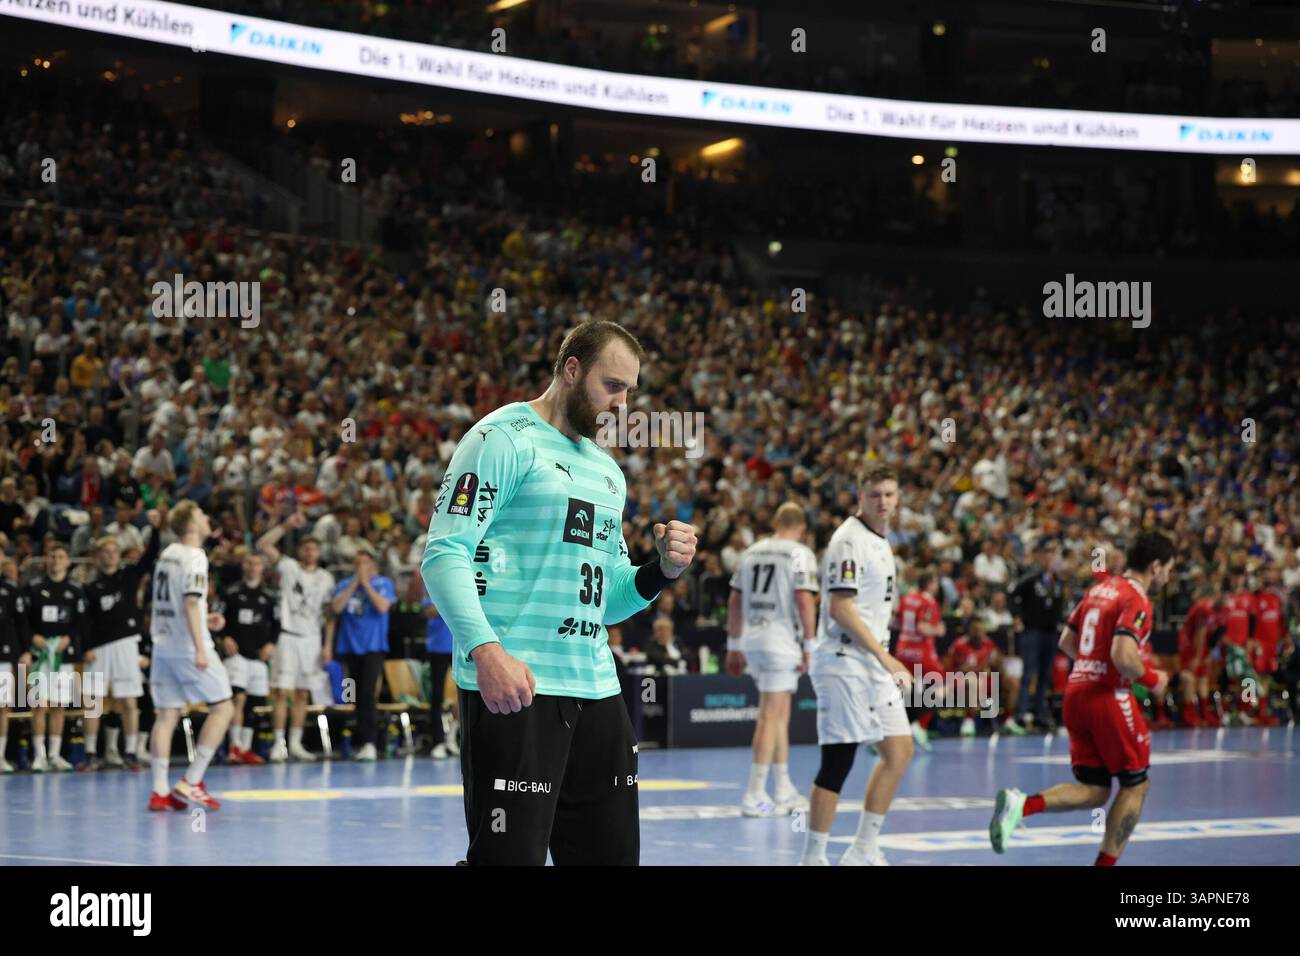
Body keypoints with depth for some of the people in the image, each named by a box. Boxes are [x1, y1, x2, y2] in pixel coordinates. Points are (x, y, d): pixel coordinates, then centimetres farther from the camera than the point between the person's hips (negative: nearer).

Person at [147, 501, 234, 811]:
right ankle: (192, 781, -5)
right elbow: (190, 603, -20)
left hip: (163, 644, 8)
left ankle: (160, 791, 3)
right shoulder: (194, 557, -11)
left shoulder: (167, 554, 14)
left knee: (166, 714, 6)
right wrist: (200, 649, -23)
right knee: (223, 707, 1)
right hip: (188, 646, -8)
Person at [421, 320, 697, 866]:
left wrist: (663, 569, 6)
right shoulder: (505, 438, -3)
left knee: (613, 853, 8)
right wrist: (485, 650, -27)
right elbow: (444, 555, -13)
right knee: (511, 855, -9)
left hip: (595, 693, 8)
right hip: (511, 689, -8)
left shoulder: (606, 471, 23)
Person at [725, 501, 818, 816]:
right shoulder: (801, 554, -5)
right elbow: (805, 601, -14)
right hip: (782, 640, -6)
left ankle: (785, 790, 21)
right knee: (770, 716, -4)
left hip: (752, 639, 6)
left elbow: (735, 601, 15)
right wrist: (809, 647, -9)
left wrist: (735, 645, 21)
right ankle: (754, 795, -5)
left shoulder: (752, 551, 12)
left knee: (781, 713, 17)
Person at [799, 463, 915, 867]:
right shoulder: (849, 540, -14)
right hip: (844, 662, -10)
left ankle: (864, 851, 15)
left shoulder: (879, 541, 16)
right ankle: (813, 859, -2)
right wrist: (884, 656, -20)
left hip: (873, 663, 10)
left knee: (899, 751, 9)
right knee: (837, 763, -8)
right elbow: (840, 608, -21)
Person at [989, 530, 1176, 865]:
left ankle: (1021, 804, -11)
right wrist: (1151, 679, -7)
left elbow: (1066, 642, 20)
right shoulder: (1137, 600, -12)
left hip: (1076, 691, 8)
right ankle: (1106, 862, 4)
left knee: (1094, 791, 11)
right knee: (1136, 785, 8)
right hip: (1109, 696, -8)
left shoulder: (1098, 589, 15)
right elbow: (1123, 656, -24)